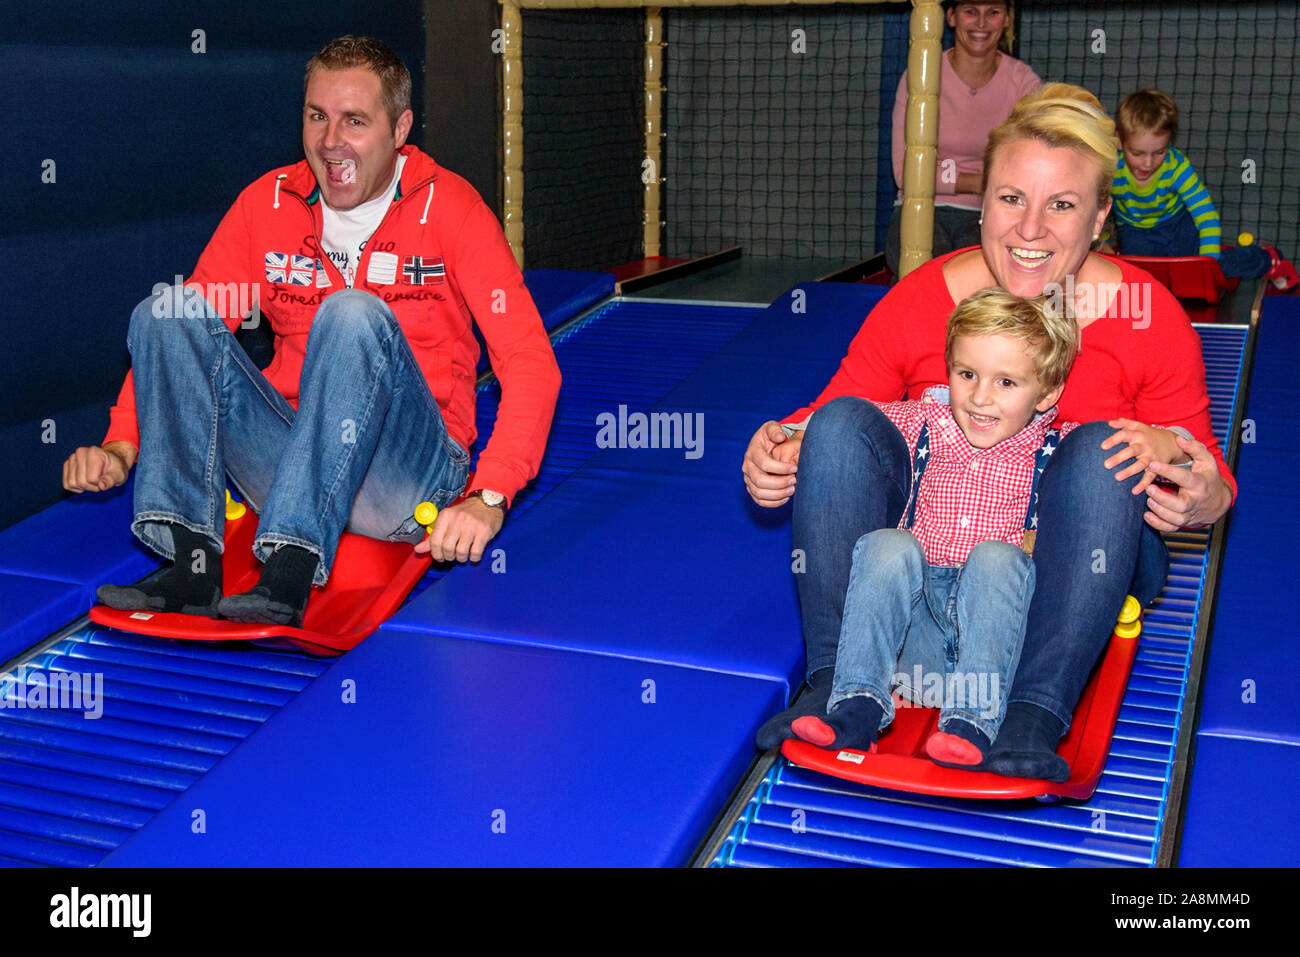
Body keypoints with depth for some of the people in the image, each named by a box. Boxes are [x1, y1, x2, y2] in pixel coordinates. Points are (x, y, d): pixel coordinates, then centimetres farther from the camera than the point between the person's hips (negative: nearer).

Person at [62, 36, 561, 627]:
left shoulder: (448, 207, -4)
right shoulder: (267, 202, 7)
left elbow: (531, 362, -12)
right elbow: (177, 330, 9)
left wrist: (488, 498, -26)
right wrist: (121, 447, -8)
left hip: (408, 474, -4)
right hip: (291, 464, 4)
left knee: (353, 313, -30)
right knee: (163, 310, -12)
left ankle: (288, 577, -39)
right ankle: (193, 563, -28)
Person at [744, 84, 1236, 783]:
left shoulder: (1149, 318, -9)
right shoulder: (920, 300, -7)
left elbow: (1204, 477, -4)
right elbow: (823, 423, -2)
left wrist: (1200, 500, -30)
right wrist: (774, 453, -26)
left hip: (1075, 564, -1)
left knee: (1101, 450, -31)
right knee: (841, 419, -21)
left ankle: (1033, 716, -38)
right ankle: (841, 682, -29)